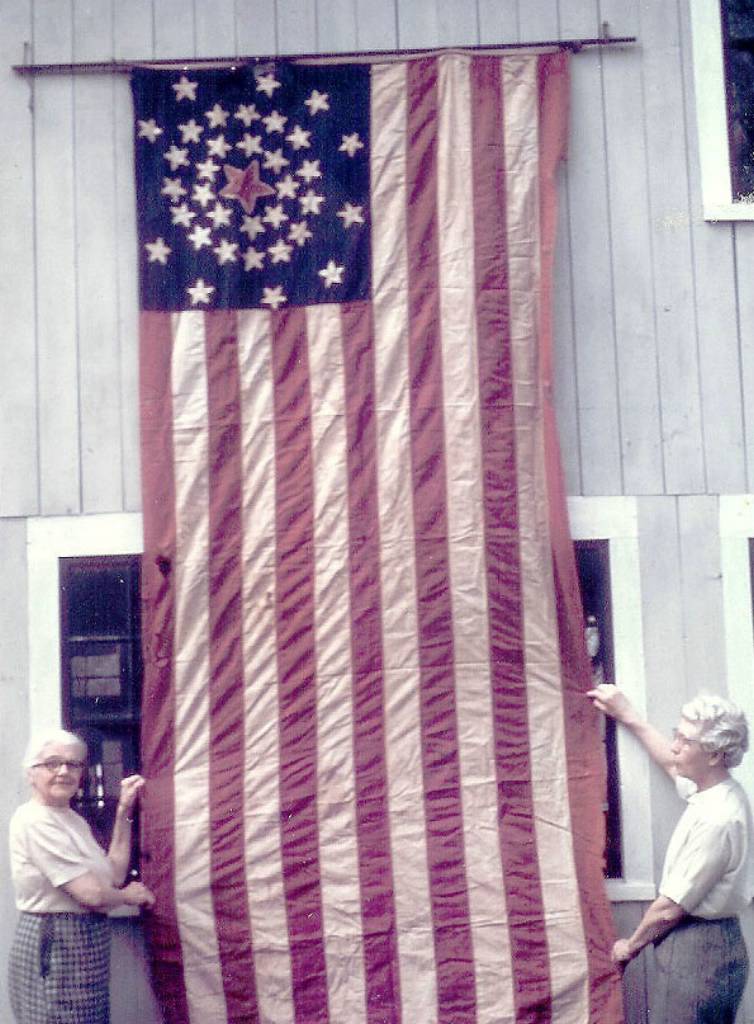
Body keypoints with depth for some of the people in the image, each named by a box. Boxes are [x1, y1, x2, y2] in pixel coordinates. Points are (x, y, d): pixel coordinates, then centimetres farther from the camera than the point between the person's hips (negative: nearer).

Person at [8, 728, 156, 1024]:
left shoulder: (73, 819, 14)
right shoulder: (34, 821, -15)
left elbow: (113, 875, 10)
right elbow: (92, 894, -19)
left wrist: (124, 811, 8)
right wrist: (130, 895, 1)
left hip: (85, 943, 9)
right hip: (55, 944, -9)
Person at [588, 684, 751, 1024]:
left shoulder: (716, 820, -25)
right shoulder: (716, 791, 4)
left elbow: (670, 909, -19)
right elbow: (671, 764, 28)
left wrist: (630, 946, -3)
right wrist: (628, 716, 30)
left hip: (697, 953, -10)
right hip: (714, 944, 10)